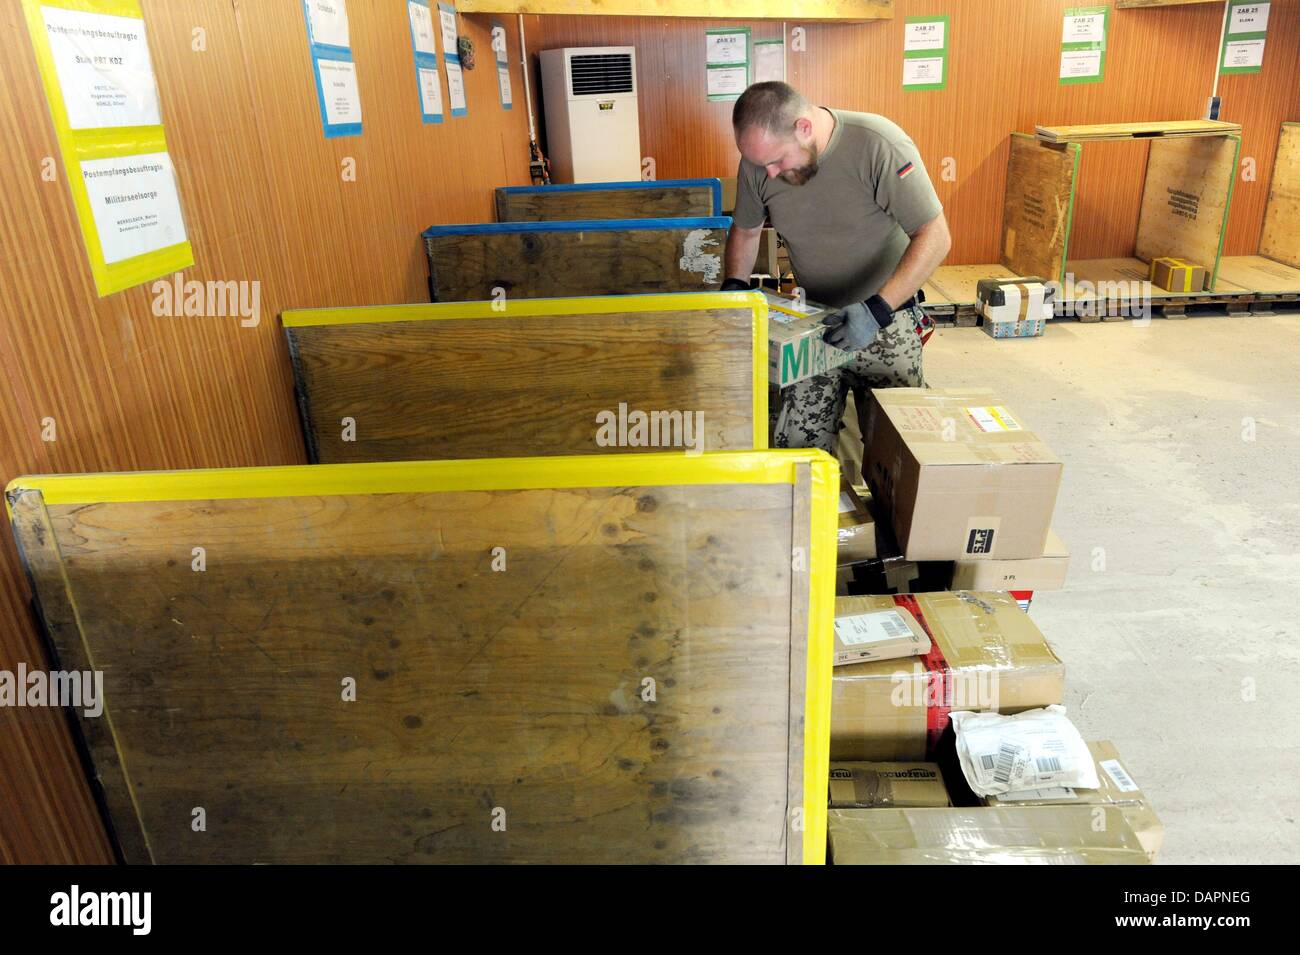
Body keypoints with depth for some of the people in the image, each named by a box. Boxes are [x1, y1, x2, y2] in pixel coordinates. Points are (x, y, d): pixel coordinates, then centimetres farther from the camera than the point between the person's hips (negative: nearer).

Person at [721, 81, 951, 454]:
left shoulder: (878, 145, -21)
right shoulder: (759, 159, -6)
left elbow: (935, 238, -19)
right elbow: (745, 230, 13)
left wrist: (877, 310, -29)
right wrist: (734, 286, -5)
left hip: (886, 324, -3)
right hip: (812, 324, 3)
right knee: (794, 449, -7)